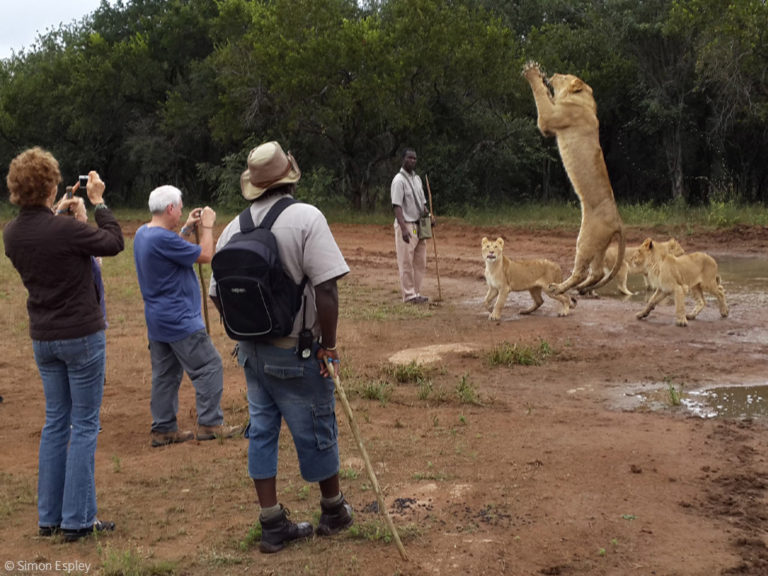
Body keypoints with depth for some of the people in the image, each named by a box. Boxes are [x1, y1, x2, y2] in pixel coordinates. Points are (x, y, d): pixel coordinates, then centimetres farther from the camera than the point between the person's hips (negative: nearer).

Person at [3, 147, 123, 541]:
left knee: (55, 422, 16)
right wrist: (98, 202, 3)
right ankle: (77, 520, 5)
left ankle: (49, 517, 20)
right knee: (84, 426, 2)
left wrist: (60, 214, 19)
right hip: (81, 336, -7)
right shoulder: (66, 230, -22)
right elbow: (115, 242, -7)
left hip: (43, 339, 7)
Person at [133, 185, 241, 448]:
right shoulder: (163, 239, -23)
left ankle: (163, 429, 17)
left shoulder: (142, 233, 8)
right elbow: (205, 255, -16)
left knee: (165, 374, 13)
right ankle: (209, 423, 2)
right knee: (209, 367, -1)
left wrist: (186, 229, 17)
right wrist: (207, 226, -3)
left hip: (157, 321, 10)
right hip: (180, 320, -10)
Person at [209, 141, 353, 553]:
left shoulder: (234, 228, 2)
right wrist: (329, 345, -12)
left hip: (251, 350, 6)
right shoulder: (305, 217, -16)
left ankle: (272, 525, 20)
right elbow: (326, 288, -22)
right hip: (296, 351, -5)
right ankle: (333, 511, 30)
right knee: (316, 430, 11)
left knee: (261, 430, 13)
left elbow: (216, 294, 7)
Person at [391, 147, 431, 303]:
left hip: (419, 225, 8)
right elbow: (397, 206, -18)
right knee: (406, 262, -3)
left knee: (420, 261, 10)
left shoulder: (417, 178, 14)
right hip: (406, 225, -8)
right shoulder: (399, 180, -12)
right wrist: (404, 229, -26)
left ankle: (416, 292, 18)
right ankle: (409, 295, 2)